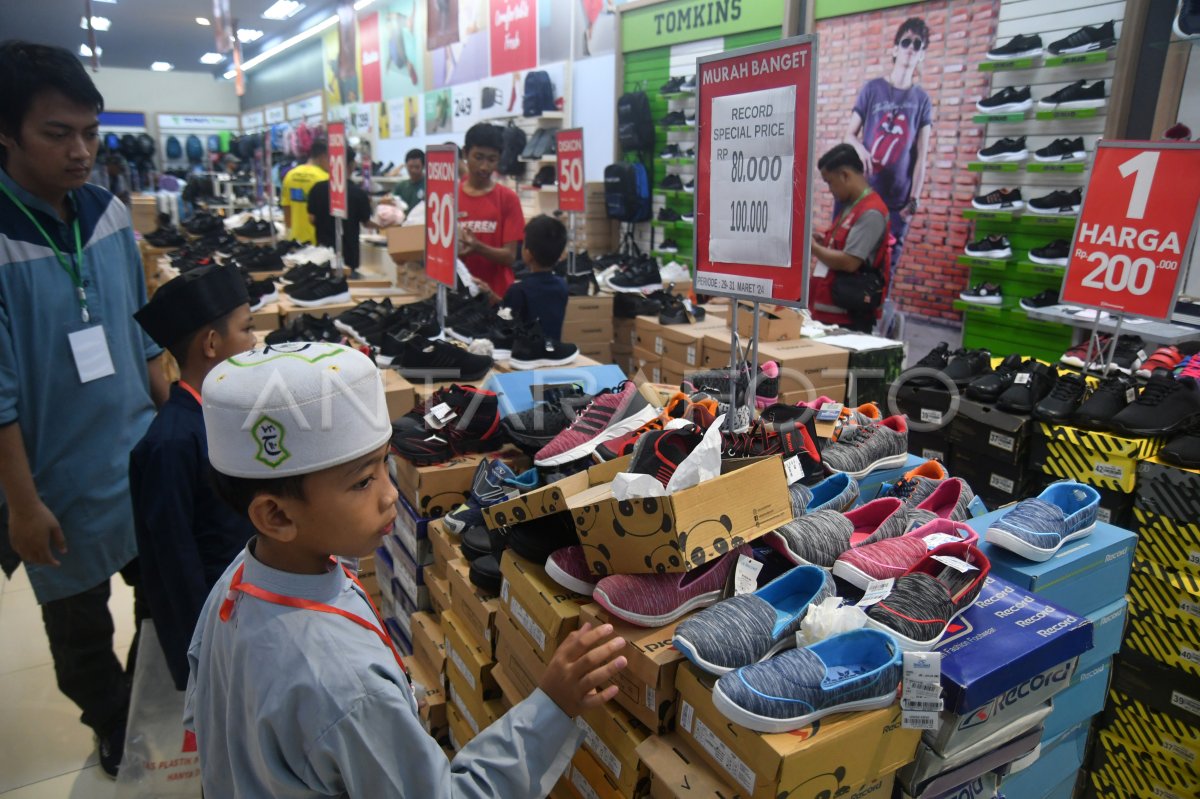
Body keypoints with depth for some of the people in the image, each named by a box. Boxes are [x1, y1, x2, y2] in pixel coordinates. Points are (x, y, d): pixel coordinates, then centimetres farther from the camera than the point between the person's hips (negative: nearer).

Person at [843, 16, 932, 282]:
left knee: (885, 269, 1)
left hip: (896, 200, 1)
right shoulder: (872, 89, 6)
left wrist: (914, 199, -3)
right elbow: (849, 134, 7)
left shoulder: (922, 100, 7)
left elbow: (921, 156, 5)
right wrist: (859, 148, -17)